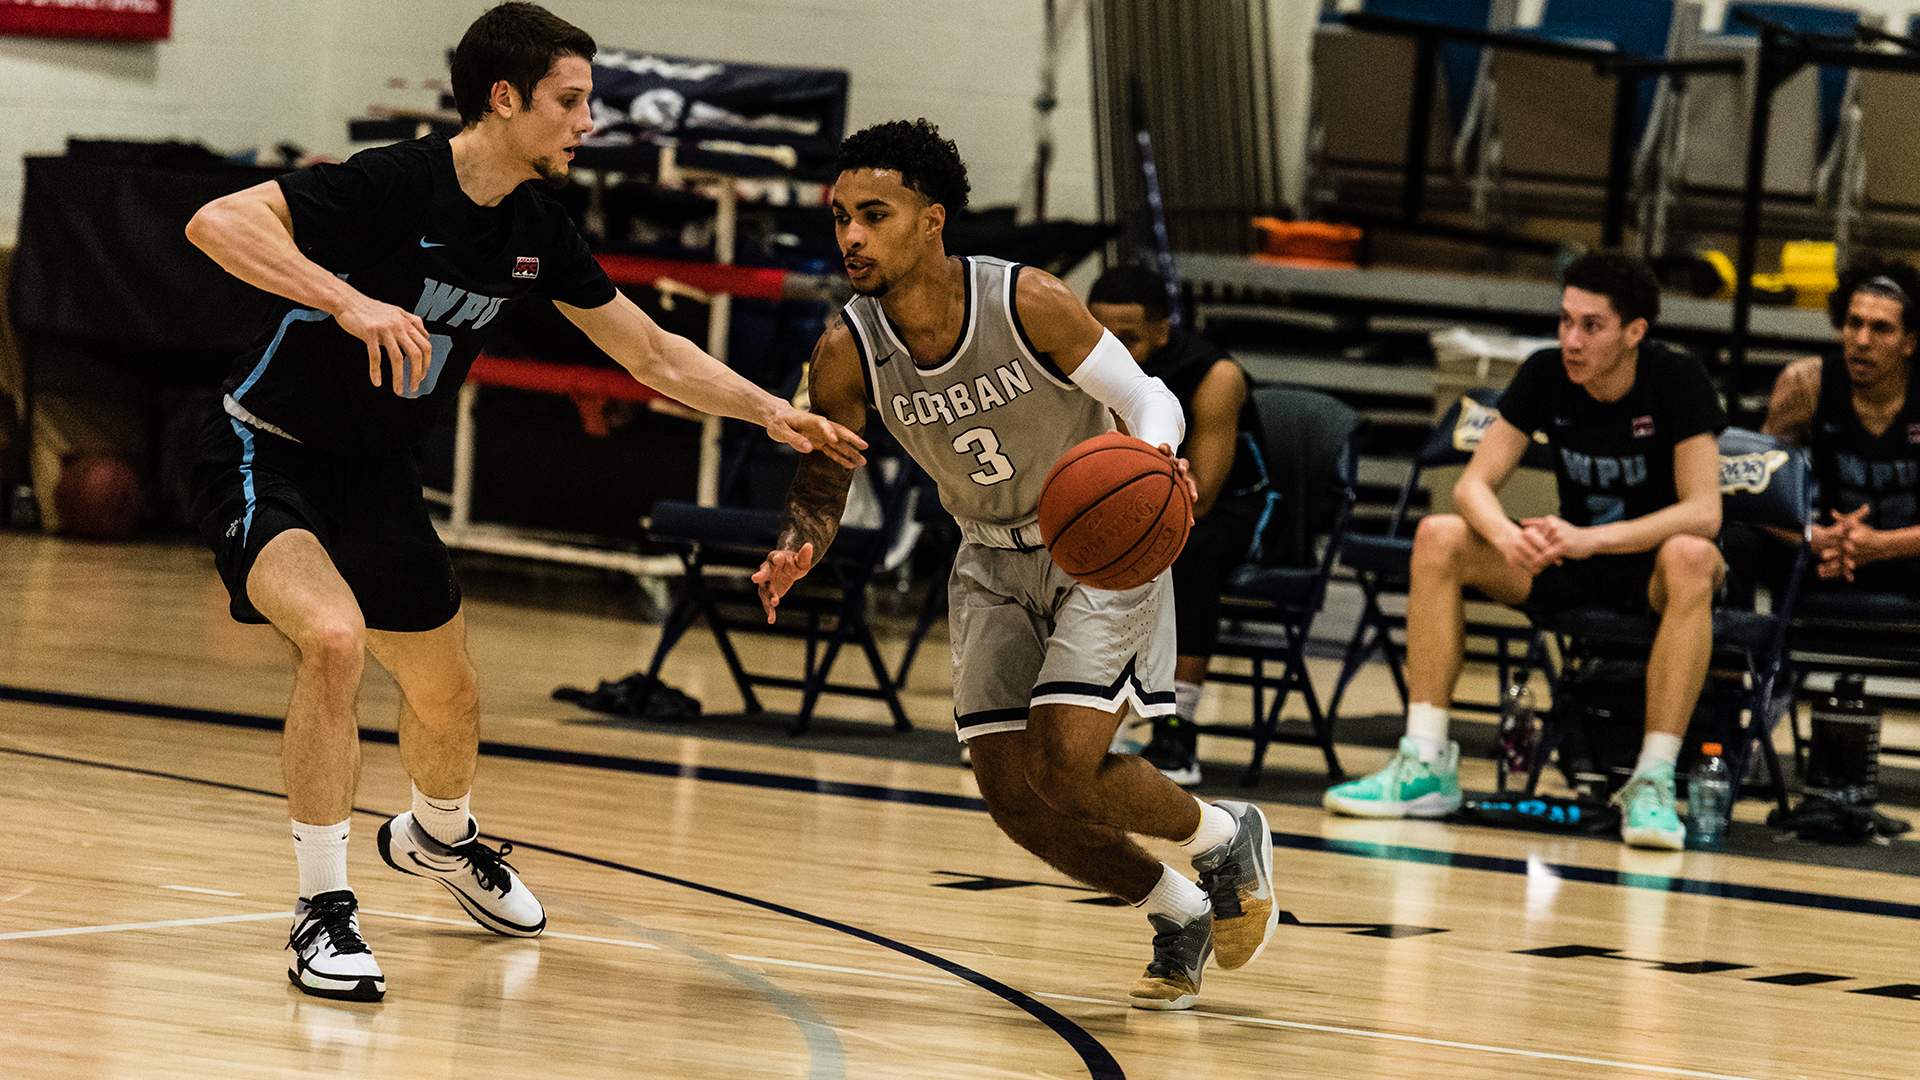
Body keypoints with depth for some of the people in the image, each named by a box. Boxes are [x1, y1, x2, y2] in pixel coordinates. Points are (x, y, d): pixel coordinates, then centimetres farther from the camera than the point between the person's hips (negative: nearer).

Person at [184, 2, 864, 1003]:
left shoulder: (535, 229, -3)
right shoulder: (394, 185, -25)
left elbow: (654, 354, 9)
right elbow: (217, 221, -35)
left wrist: (772, 412, -3)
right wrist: (351, 302, -45)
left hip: (376, 473, 8)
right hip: (267, 458, -8)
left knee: (446, 696, 20)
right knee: (334, 634, -33)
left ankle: (438, 836, 55)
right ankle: (322, 912, -22)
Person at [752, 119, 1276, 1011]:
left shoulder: (1027, 303, -27)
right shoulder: (848, 353, -16)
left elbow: (1152, 401, -20)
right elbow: (823, 479, -4)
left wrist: (1154, 457, -43)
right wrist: (795, 550, -27)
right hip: (994, 561, 5)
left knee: (1066, 769, -18)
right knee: (1010, 795, -2)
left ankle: (1227, 838, 12)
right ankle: (1179, 916, 23)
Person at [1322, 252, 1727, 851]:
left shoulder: (1678, 381, -17)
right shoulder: (1545, 375, -7)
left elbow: (1703, 511, -25)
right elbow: (1475, 483, -9)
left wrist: (1592, 539, -38)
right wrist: (1506, 537, -33)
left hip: (1651, 563, -4)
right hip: (1569, 560, 4)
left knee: (1691, 558, -40)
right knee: (1438, 538, -19)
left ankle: (1653, 782, -40)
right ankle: (1426, 763, -20)